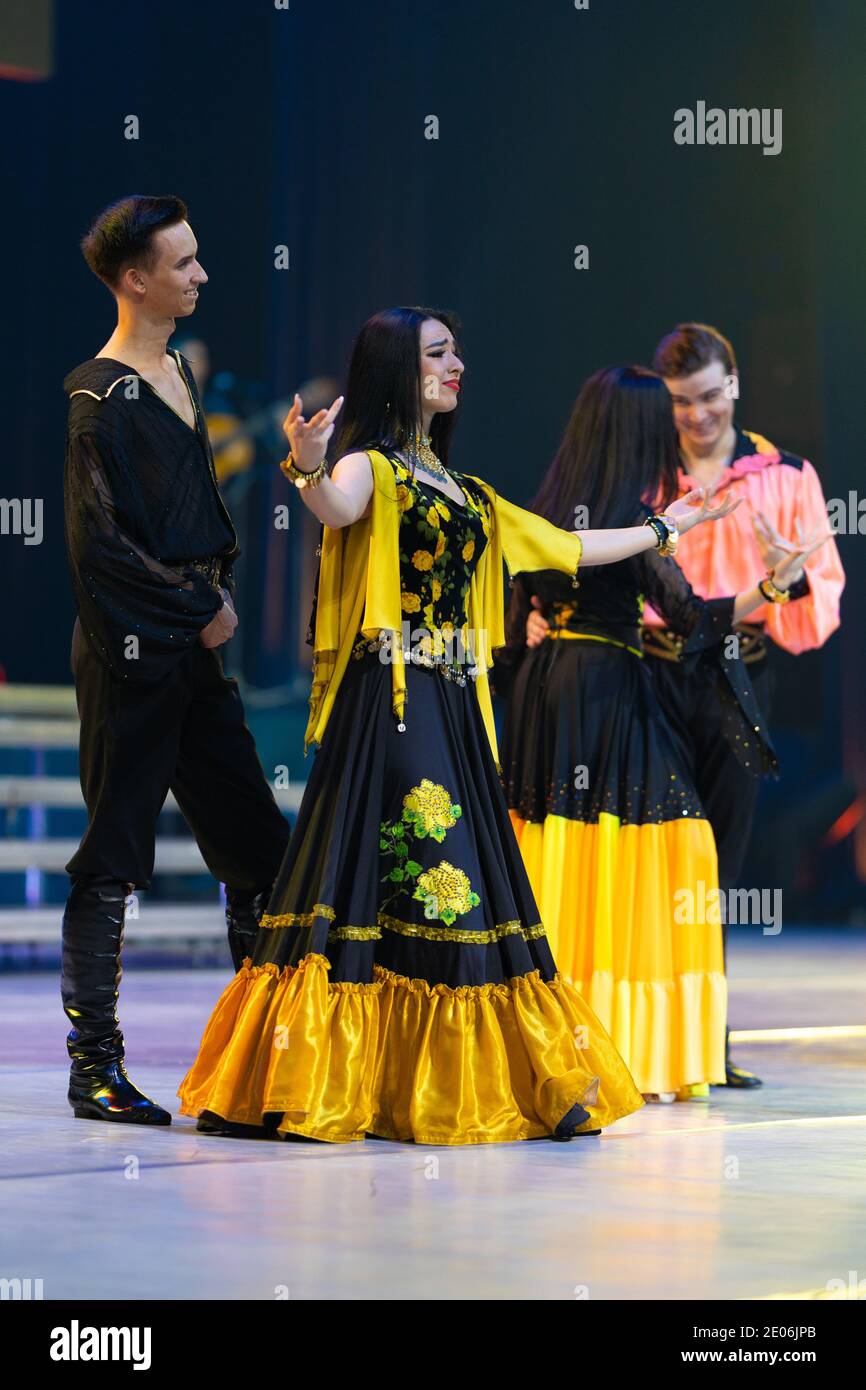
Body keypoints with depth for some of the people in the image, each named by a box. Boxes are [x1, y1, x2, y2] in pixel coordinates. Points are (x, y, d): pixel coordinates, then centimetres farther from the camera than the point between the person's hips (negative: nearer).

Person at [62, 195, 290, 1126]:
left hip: (195, 655, 9)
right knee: (111, 863, -2)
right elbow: (100, 541, -15)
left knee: (258, 850, 8)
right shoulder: (102, 396, -11)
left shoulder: (178, 374, 15)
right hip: (131, 658, -9)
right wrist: (202, 605, -10)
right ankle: (94, 1065, 4)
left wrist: (216, 591, 7)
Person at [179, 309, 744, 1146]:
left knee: (461, 881, 4)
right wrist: (306, 469, -49)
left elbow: (565, 549, 30)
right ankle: (306, 1087, -9)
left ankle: (465, 1090, 6)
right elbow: (336, 510, -26)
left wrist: (664, 529, 38)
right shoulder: (371, 467, -2)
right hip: (388, 703, -7)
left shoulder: (467, 494, 21)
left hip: (456, 709, 8)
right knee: (382, 877, -12)